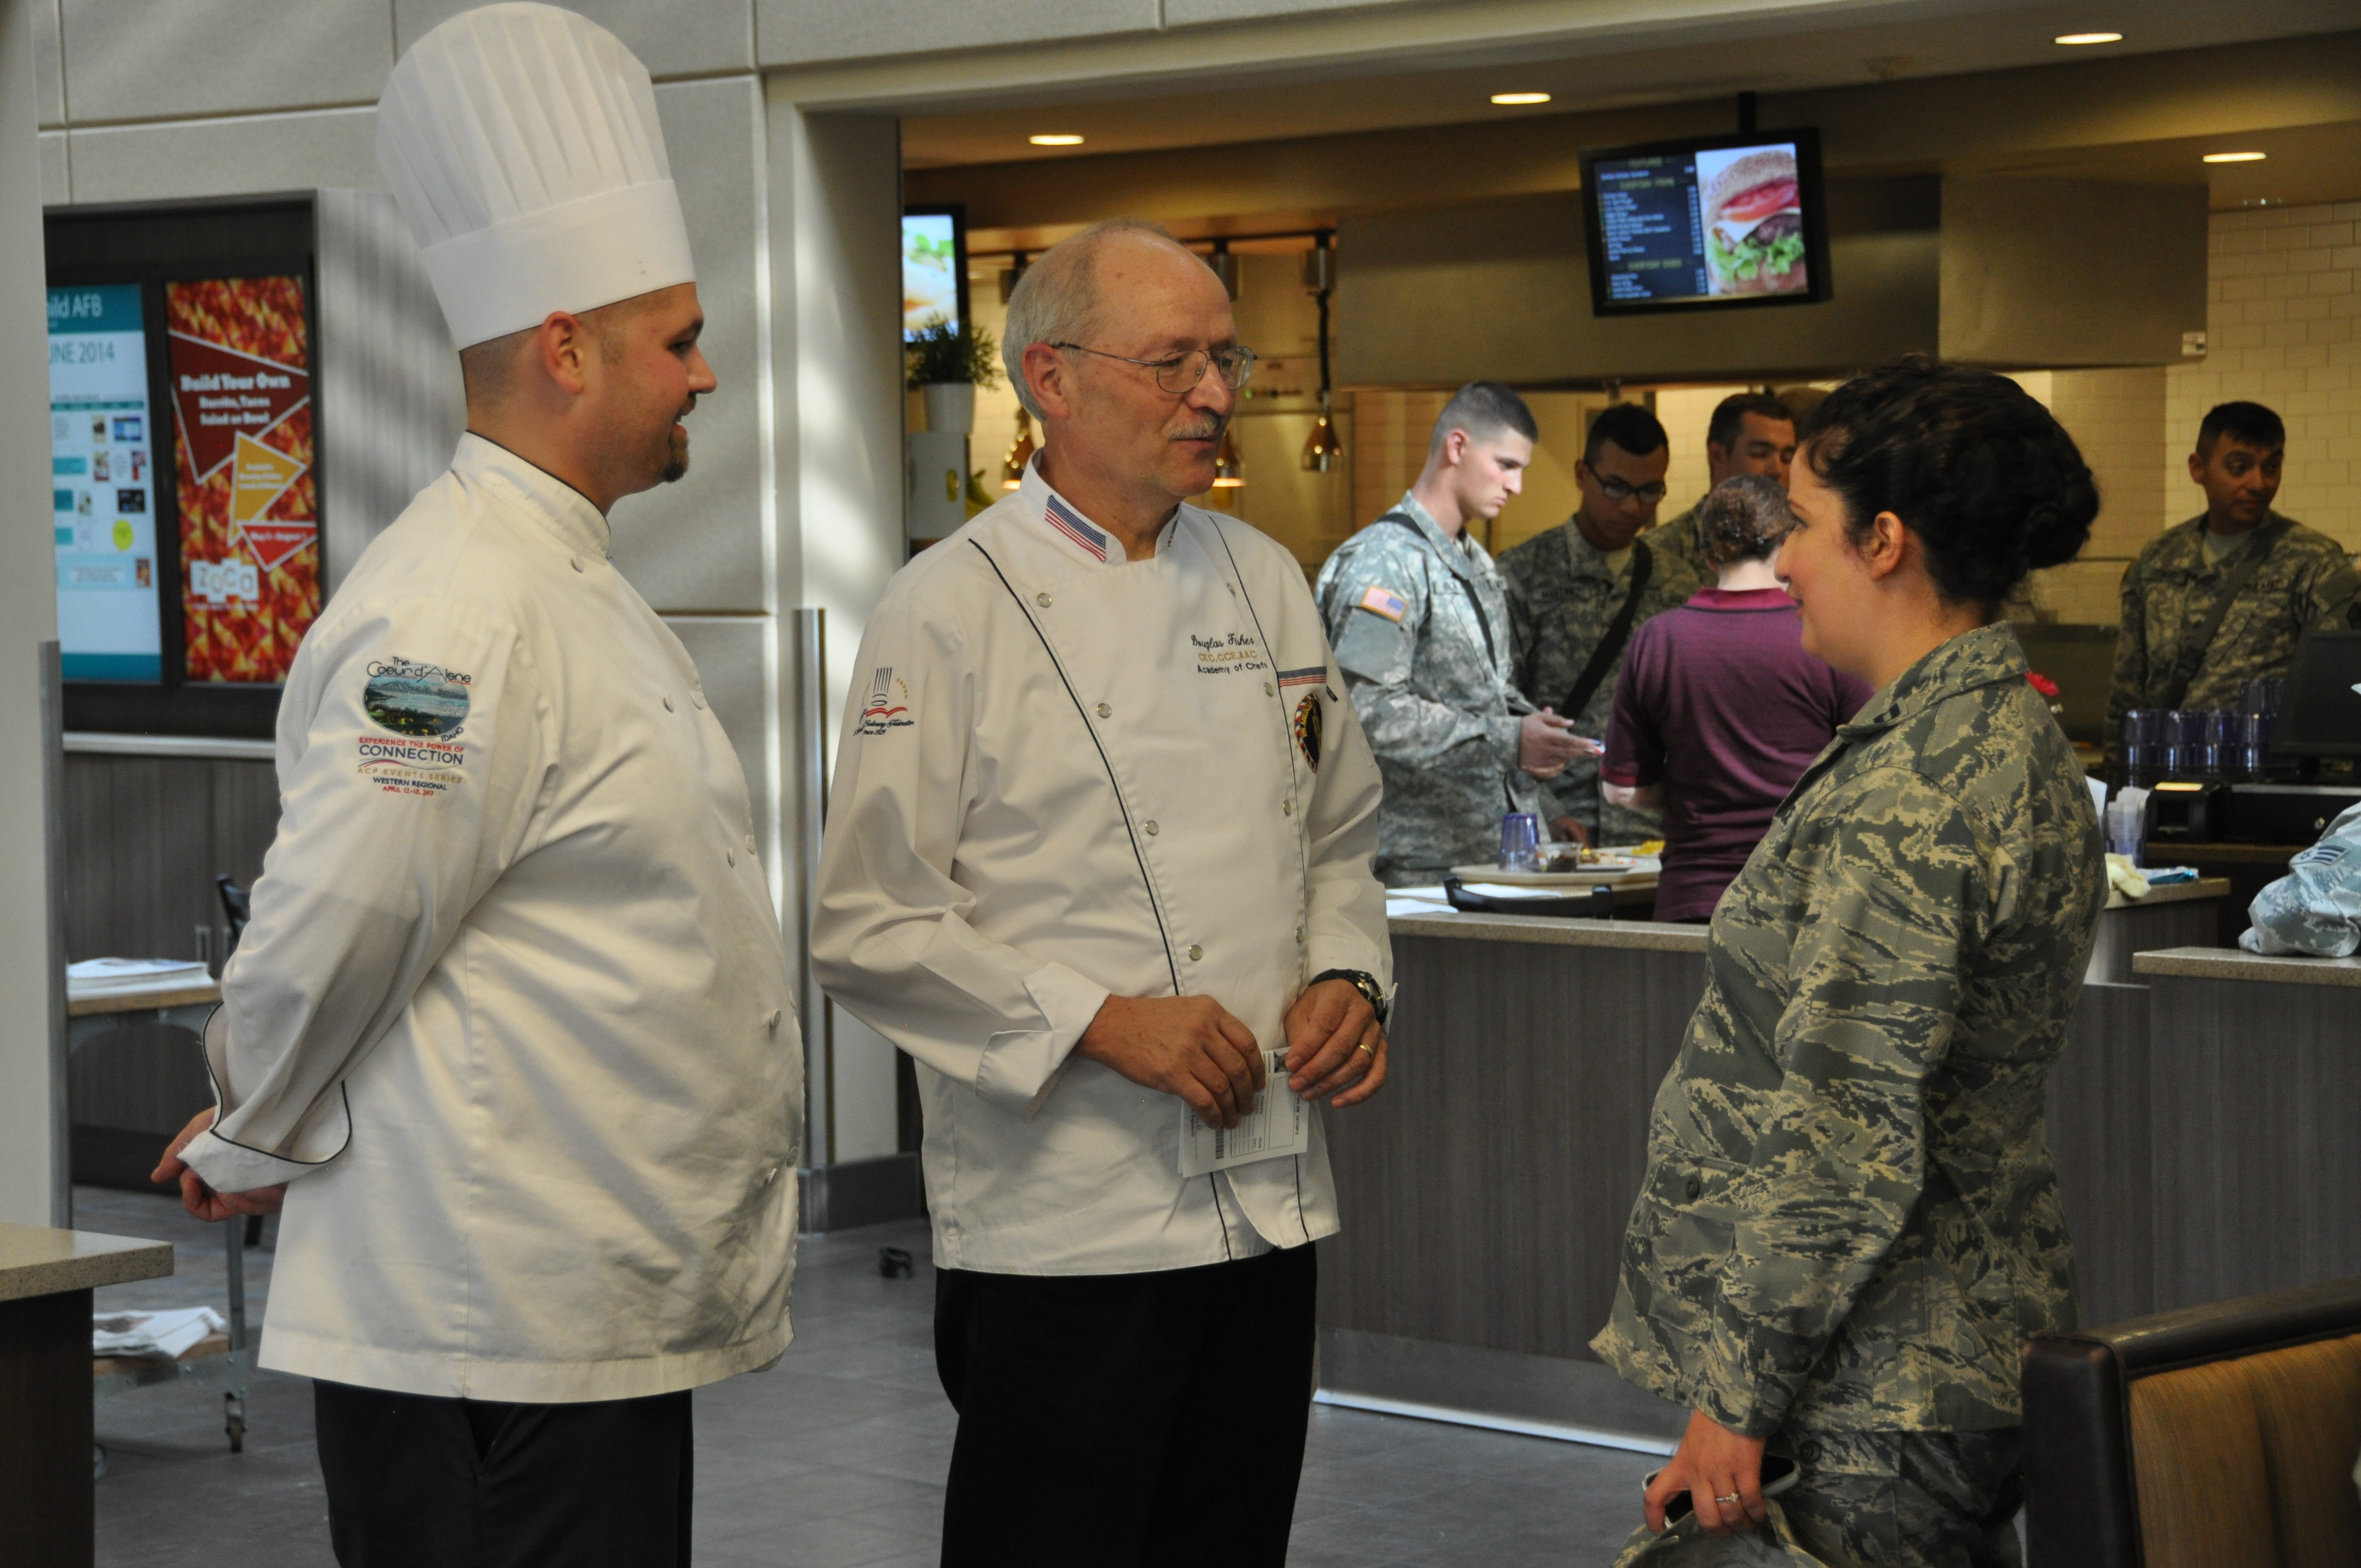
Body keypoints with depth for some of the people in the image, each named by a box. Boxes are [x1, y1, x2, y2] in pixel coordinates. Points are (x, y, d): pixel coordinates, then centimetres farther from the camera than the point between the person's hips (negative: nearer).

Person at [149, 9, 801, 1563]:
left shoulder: (572, 583, 16)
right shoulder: (459, 613, -19)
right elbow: (327, 933, -20)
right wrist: (251, 1150, -4)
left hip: (607, 1308, 10)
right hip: (489, 1332, -10)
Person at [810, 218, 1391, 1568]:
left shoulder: (1265, 581, 11)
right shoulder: (953, 608, -9)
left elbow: (1338, 839, 21)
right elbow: (872, 928, -12)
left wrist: (1346, 976, 1)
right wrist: (1101, 1022, -19)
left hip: (1268, 1194, 6)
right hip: (1061, 1220, -6)